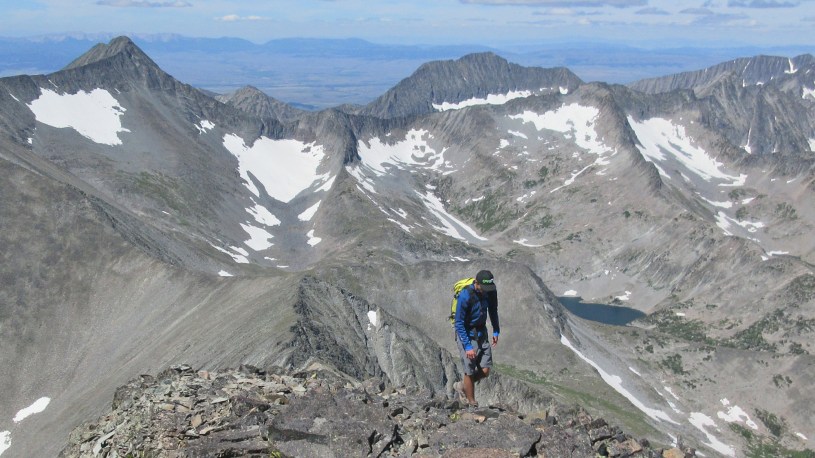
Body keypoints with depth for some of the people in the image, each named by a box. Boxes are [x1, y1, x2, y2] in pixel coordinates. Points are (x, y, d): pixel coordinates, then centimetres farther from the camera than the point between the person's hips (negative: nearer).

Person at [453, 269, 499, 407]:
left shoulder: (491, 291, -10)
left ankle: (462, 386, 28)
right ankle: (472, 404, 15)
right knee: (470, 372, -2)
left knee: (485, 371, 3)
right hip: (466, 334, -6)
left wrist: (496, 331, 6)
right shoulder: (465, 296, -28)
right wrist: (467, 346, -23)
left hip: (481, 333, 6)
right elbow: (459, 323, -22)